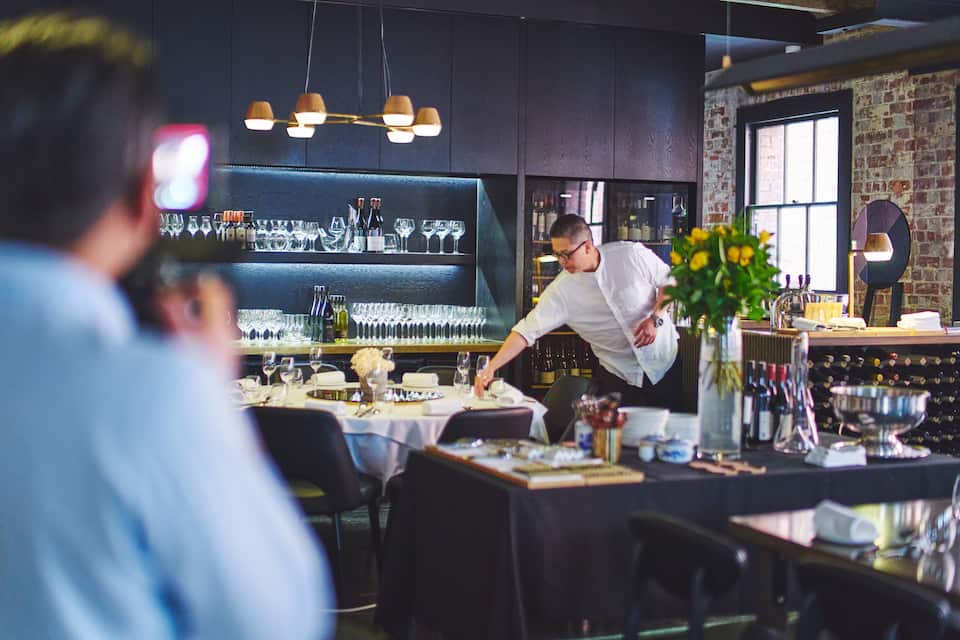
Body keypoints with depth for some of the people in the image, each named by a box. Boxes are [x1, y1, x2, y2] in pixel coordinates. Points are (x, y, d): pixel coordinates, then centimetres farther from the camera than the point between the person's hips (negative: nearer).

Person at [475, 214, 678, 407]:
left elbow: (671, 283, -1)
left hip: (664, 364, 0)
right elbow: (527, 330, -15)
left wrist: (655, 319, -16)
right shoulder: (561, 291, -13)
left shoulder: (632, 255, -14)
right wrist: (491, 368, -24)